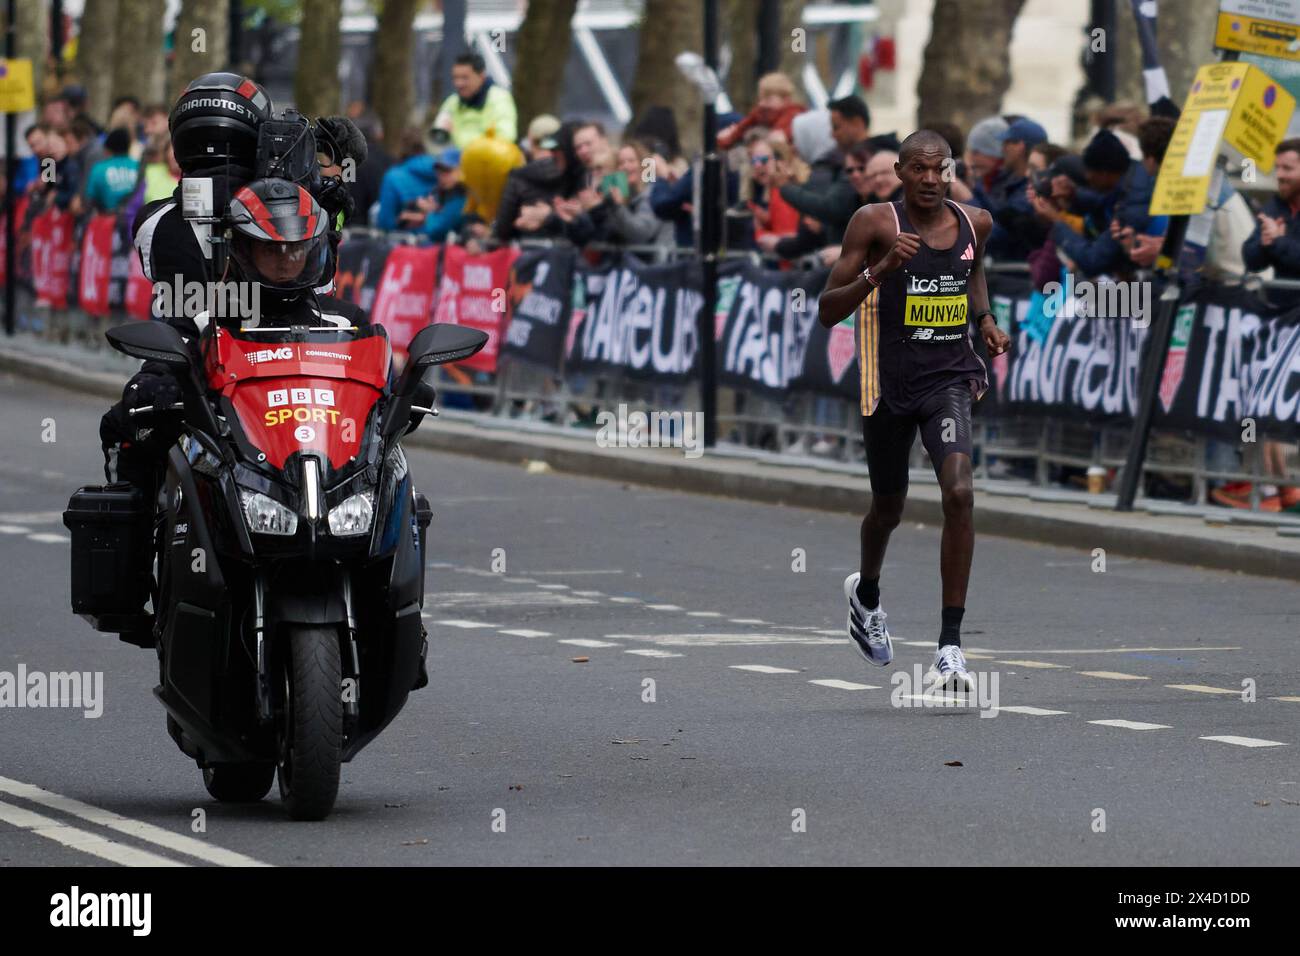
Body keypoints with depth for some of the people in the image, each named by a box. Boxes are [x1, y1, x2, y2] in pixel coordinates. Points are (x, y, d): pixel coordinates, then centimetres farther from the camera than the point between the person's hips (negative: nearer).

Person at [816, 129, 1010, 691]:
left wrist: (985, 318, 10)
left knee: (959, 494, -21)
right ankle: (866, 593, 52)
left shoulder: (974, 223, 2)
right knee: (889, 508, 17)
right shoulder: (875, 223, -10)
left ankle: (950, 644, -17)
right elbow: (827, 312, -12)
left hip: (949, 380, 1)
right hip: (889, 384, -1)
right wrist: (880, 270, -26)